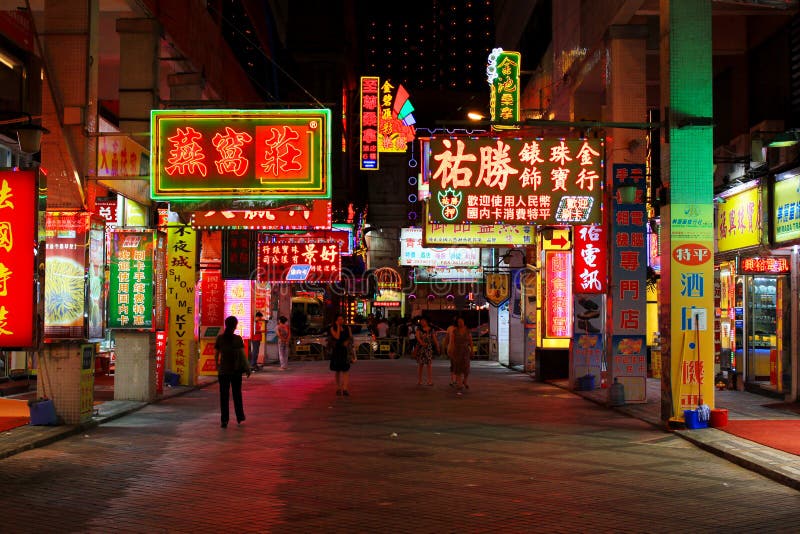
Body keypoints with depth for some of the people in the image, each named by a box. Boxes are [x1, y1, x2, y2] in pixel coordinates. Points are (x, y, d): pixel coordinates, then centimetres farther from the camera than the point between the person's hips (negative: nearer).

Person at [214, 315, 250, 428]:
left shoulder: (219, 338, -4)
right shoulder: (238, 339, -9)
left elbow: (216, 354, 1)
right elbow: (242, 354, -9)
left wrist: (217, 366, 16)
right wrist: (247, 368, 0)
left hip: (223, 370, 0)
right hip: (236, 370, 0)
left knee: (224, 395, 4)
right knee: (237, 394, 16)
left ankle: (224, 420, -1)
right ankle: (240, 417, 26)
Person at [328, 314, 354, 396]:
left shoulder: (347, 328, 7)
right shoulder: (332, 328, -1)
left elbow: (351, 338, 11)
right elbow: (337, 337, -17)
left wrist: (347, 342, -11)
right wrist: (338, 326, -13)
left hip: (345, 351, 1)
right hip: (336, 351, 0)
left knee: (346, 370, -11)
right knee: (338, 370, 9)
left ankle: (345, 389, -16)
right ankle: (338, 388, 22)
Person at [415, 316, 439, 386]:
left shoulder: (431, 330, 5)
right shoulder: (419, 329, 2)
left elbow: (434, 339, 9)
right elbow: (417, 336, -13)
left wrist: (437, 347, 5)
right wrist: (421, 342, -31)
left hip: (429, 348, 0)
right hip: (420, 348, 0)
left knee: (429, 364, -4)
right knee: (420, 364, 4)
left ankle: (430, 381, -2)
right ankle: (419, 381, 10)